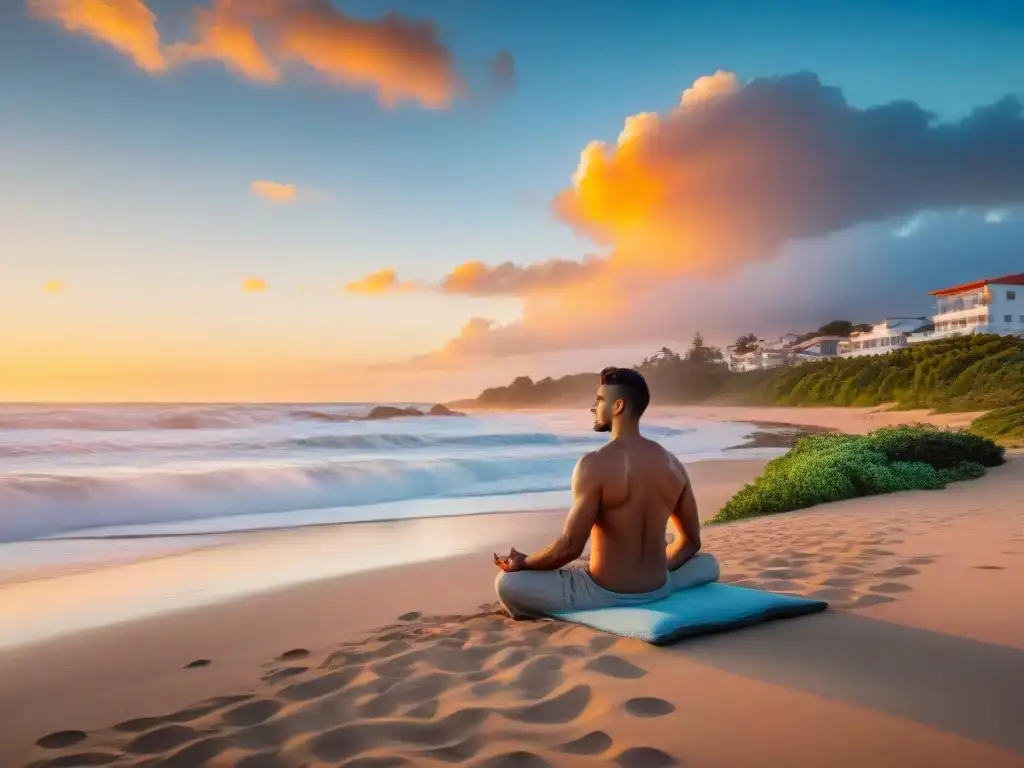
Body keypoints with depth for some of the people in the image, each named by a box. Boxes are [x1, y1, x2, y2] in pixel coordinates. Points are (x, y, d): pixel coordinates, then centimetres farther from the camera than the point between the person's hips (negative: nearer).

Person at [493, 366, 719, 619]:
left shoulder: (595, 465, -17)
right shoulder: (673, 465, 2)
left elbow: (570, 546, -18)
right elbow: (691, 541, 11)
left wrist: (523, 562, -1)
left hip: (604, 595, -4)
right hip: (658, 589, 4)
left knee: (506, 583, 4)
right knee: (709, 563, 34)